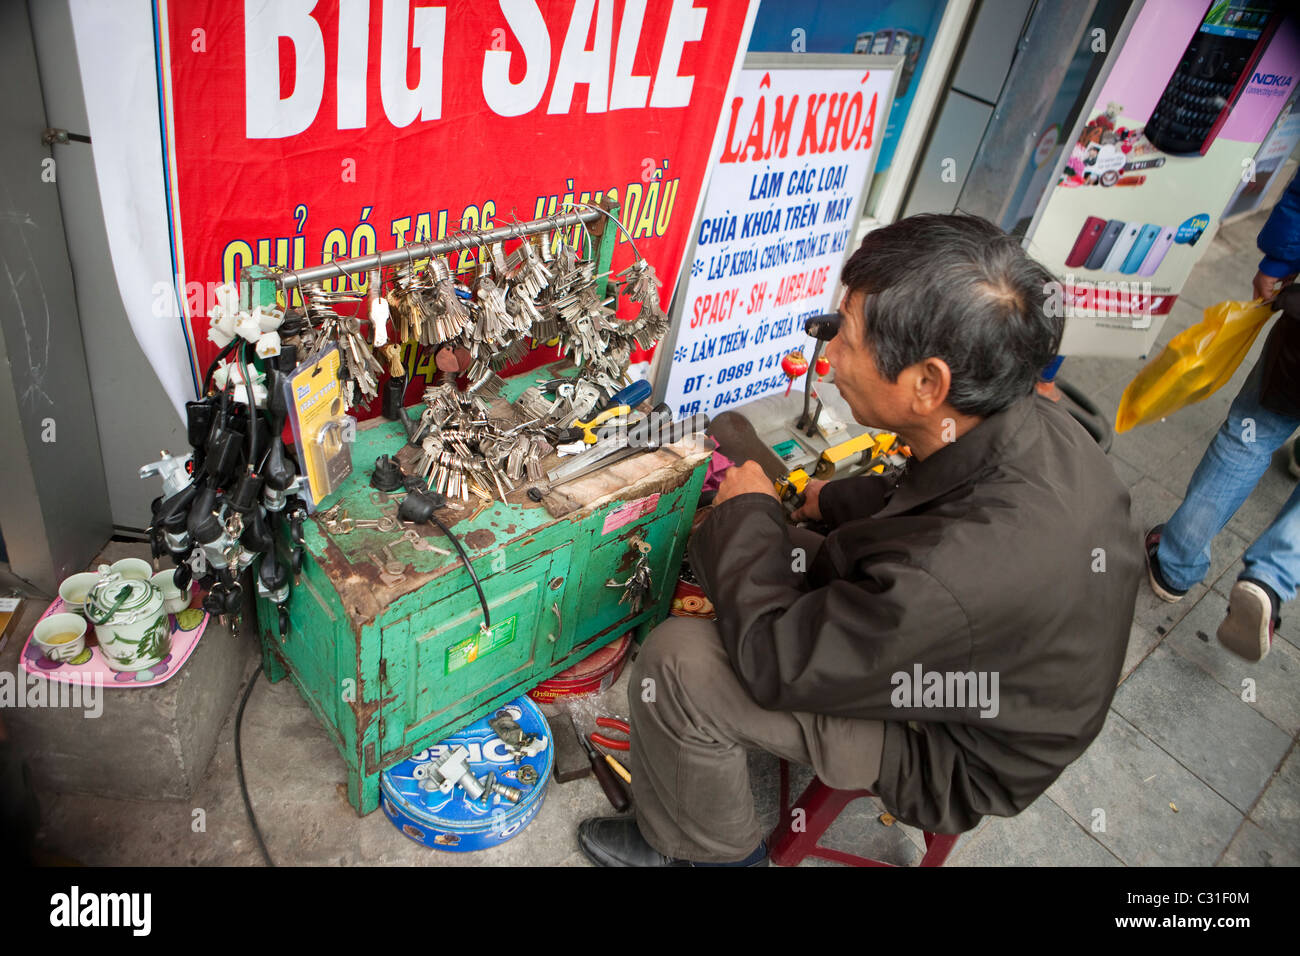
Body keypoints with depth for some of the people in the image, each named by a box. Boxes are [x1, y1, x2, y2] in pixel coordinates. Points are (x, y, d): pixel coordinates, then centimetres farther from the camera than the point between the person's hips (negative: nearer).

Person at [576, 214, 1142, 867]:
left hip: (956, 754, -8)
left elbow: (775, 662, -28)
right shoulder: (1034, 426, -16)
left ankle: (704, 849, 11)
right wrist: (836, 499, 8)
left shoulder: (962, 571, -43)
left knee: (678, 663, -21)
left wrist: (747, 511, -15)